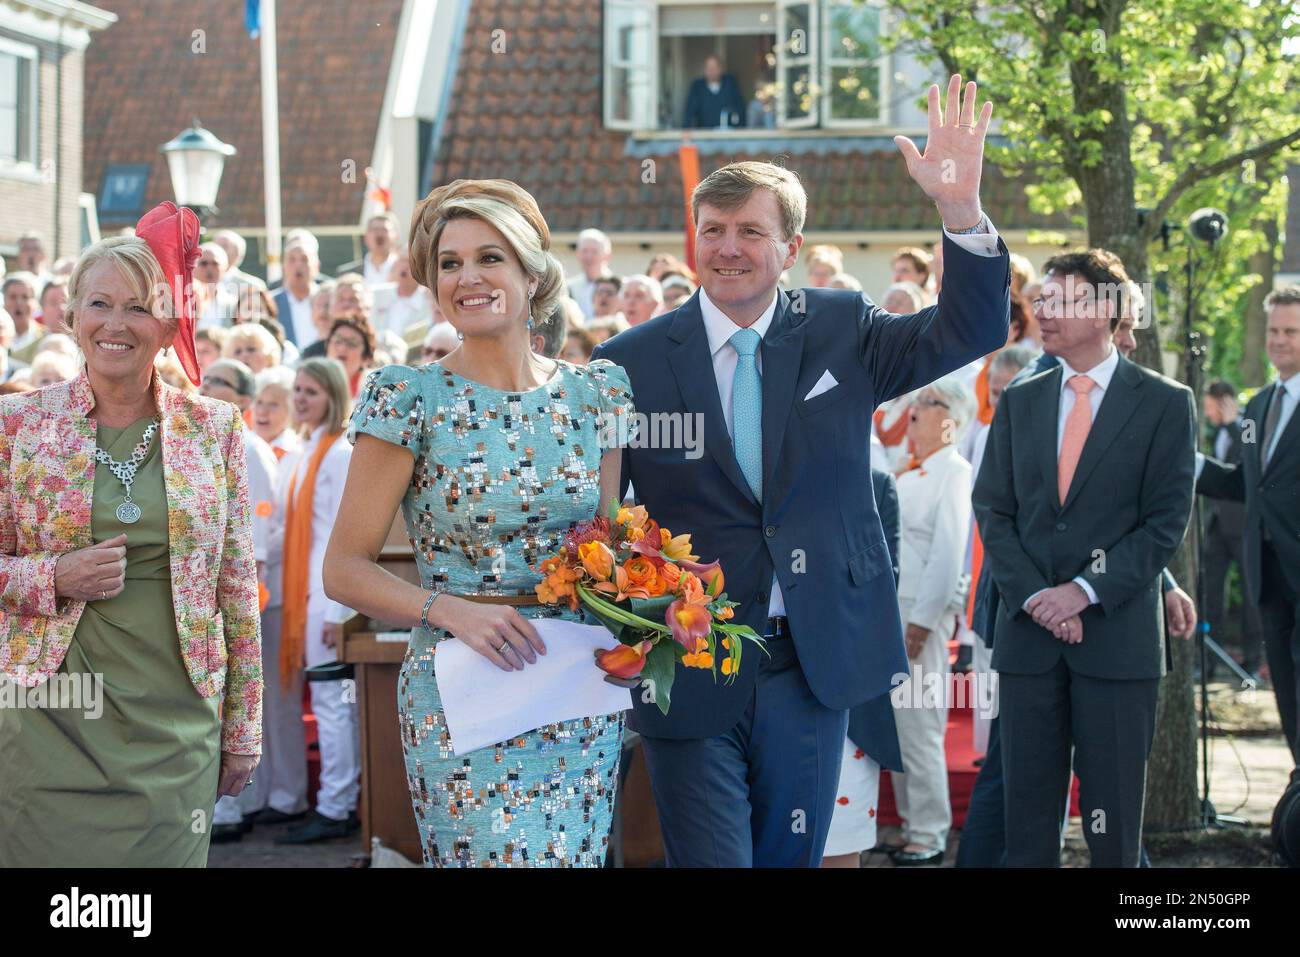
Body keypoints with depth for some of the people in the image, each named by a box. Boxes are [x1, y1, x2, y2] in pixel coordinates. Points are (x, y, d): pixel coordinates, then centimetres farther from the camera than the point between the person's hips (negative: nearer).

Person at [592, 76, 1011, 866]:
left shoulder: (840, 332, 3)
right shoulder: (630, 363, -3)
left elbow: (969, 333, -8)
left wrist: (963, 209, -23)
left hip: (812, 669, 2)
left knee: (791, 858, 14)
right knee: (709, 859, 0)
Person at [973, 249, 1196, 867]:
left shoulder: (1163, 403, 1)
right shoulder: (1019, 402, 11)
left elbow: (1167, 520, -5)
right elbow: (993, 511, 7)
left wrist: (1085, 591, -13)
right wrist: (1034, 596, -8)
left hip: (1117, 636, -3)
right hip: (1028, 634, 3)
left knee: (1114, 818, 2)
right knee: (1027, 813, 5)